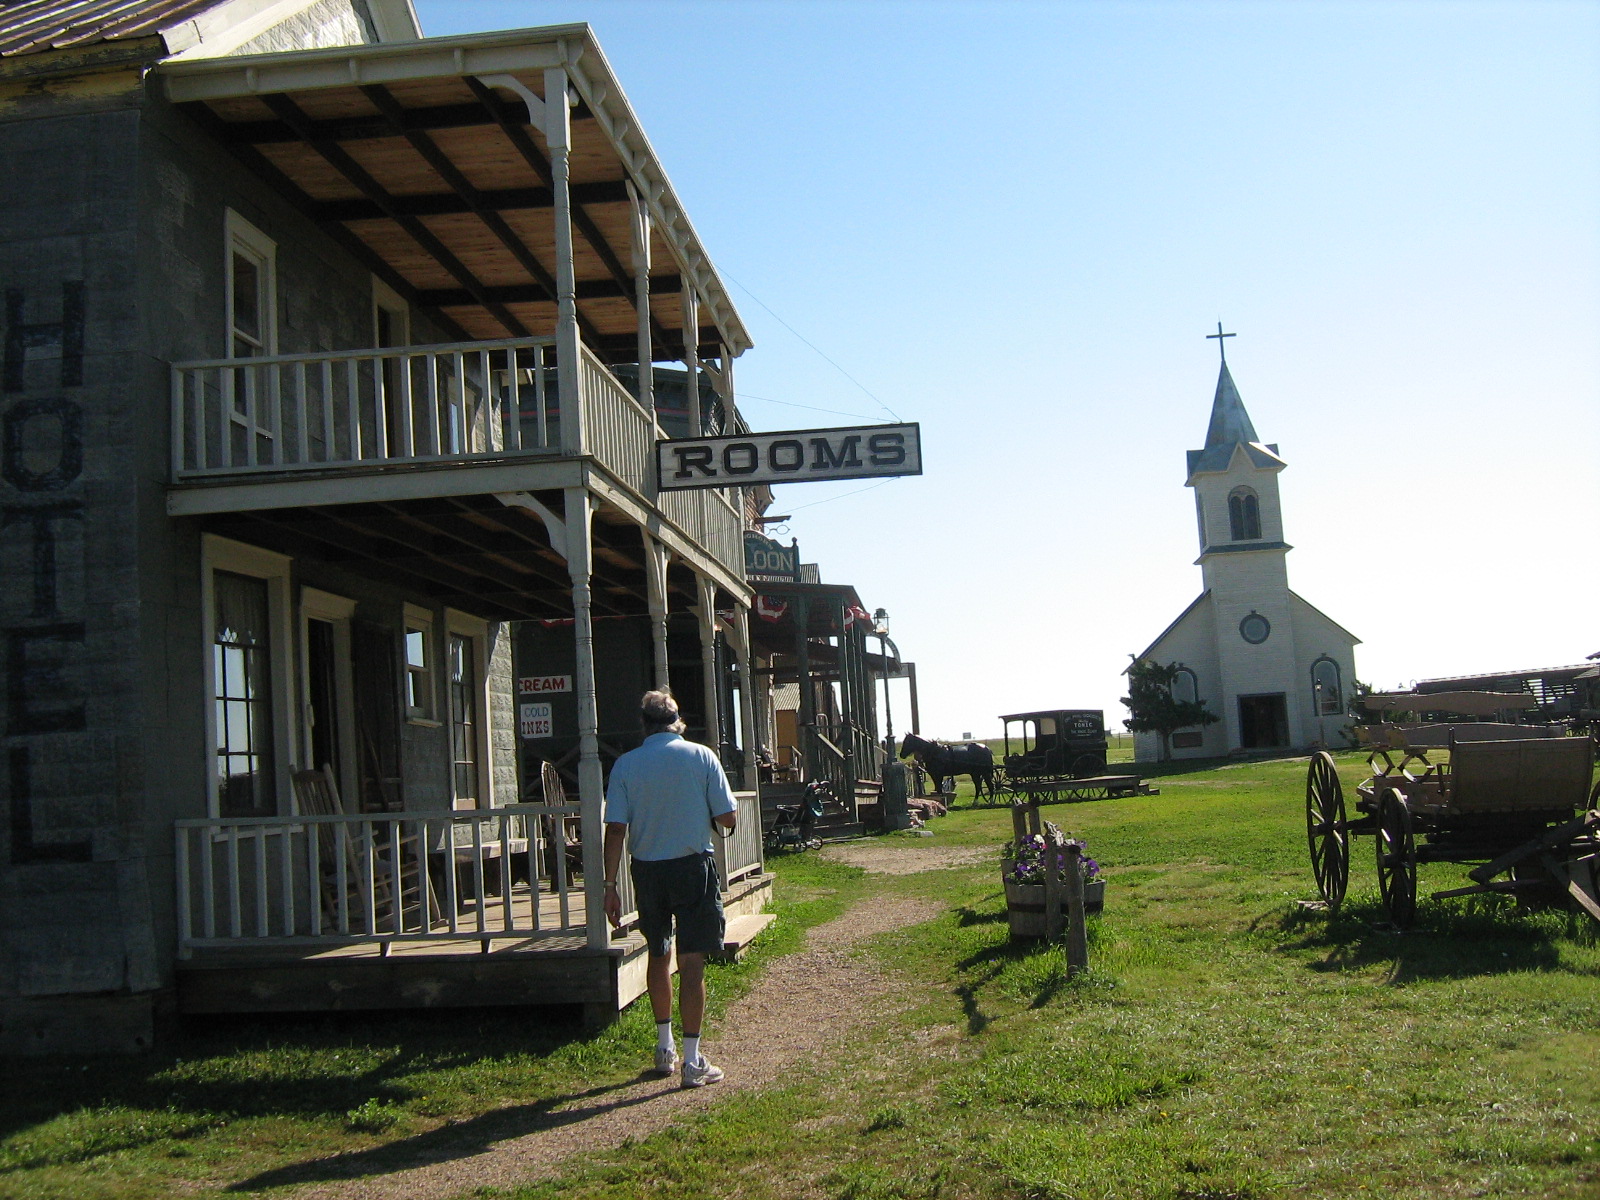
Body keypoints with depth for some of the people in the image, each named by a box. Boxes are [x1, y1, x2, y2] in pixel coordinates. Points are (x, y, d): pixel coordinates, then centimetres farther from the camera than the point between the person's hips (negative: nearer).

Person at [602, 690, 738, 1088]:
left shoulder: (625, 764, -2)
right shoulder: (701, 756, -6)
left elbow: (616, 828, -7)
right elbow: (728, 818, -6)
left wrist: (610, 885, -3)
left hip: (647, 871, 3)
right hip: (692, 867, -2)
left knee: (658, 955, 20)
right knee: (691, 964, 1)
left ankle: (665, 1048, 31)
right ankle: (692, 1061, 2)